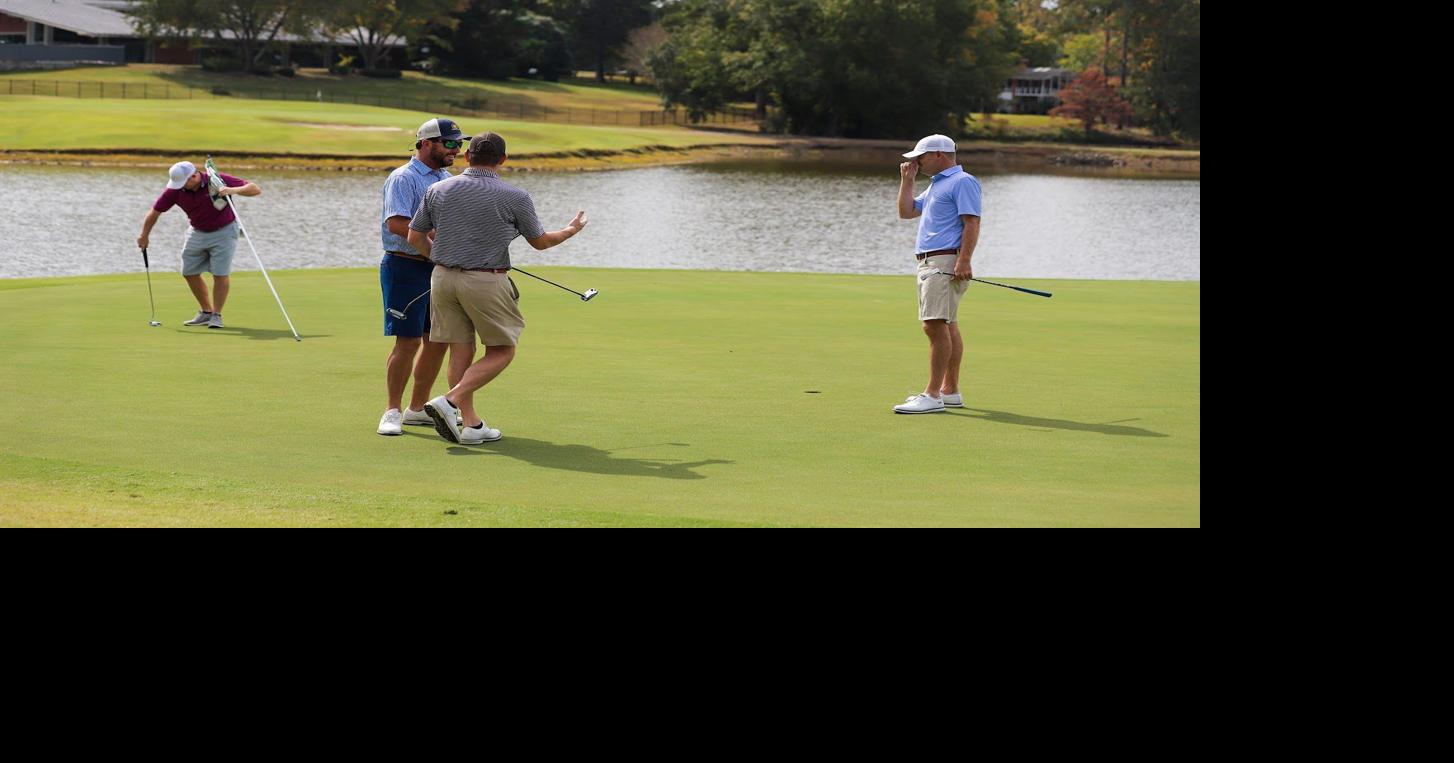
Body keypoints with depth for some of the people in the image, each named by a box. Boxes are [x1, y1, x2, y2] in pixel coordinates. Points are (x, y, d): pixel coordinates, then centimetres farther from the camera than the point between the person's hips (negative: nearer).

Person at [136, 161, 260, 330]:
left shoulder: (218, 181, -25)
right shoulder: (175, 190, -16)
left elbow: (255, 189, -26)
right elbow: (155, 212, -3)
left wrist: (234, 190, -43)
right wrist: (144, 236, 1)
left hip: (223, 231, -4)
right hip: (197, 232, 5)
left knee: (221, 274, -11)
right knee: (190, 273, 6)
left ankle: (216, 315, 2)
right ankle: (206, 312, 21)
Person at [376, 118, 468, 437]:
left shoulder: (448, 179, 16)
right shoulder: (403, 178, -10)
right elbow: (396, 223, -22)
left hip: (438, 268, 8)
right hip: (406, 267, -8)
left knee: (437, 340, 10)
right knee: (408, 341, -9)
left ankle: (418, 408, 21)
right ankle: (393, 411, 1)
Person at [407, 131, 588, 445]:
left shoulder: (438, 190, 2)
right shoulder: (515, 197, -7)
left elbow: (415, 236, 9)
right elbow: (541, 241, 6)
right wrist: (572, 230, 25)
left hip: (443, 277, 5)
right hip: (486, 281, -5)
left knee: (461, 350, 10)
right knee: (502, 351, 5)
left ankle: (471, 424, 11)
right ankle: (450, 401, -12)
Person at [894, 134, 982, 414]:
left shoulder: (963, 182, -8)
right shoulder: (936, 184, 23)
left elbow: (972, 223, -16)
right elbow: (906, 212, 25)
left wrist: (964, 260, -25)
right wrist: (907, 179, 19)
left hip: (946, 262, -11)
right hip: (929, 263, 11)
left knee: (935, 326, -16)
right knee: (947, 326, 12)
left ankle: (932, 395, -19)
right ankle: (950, 391, 15)